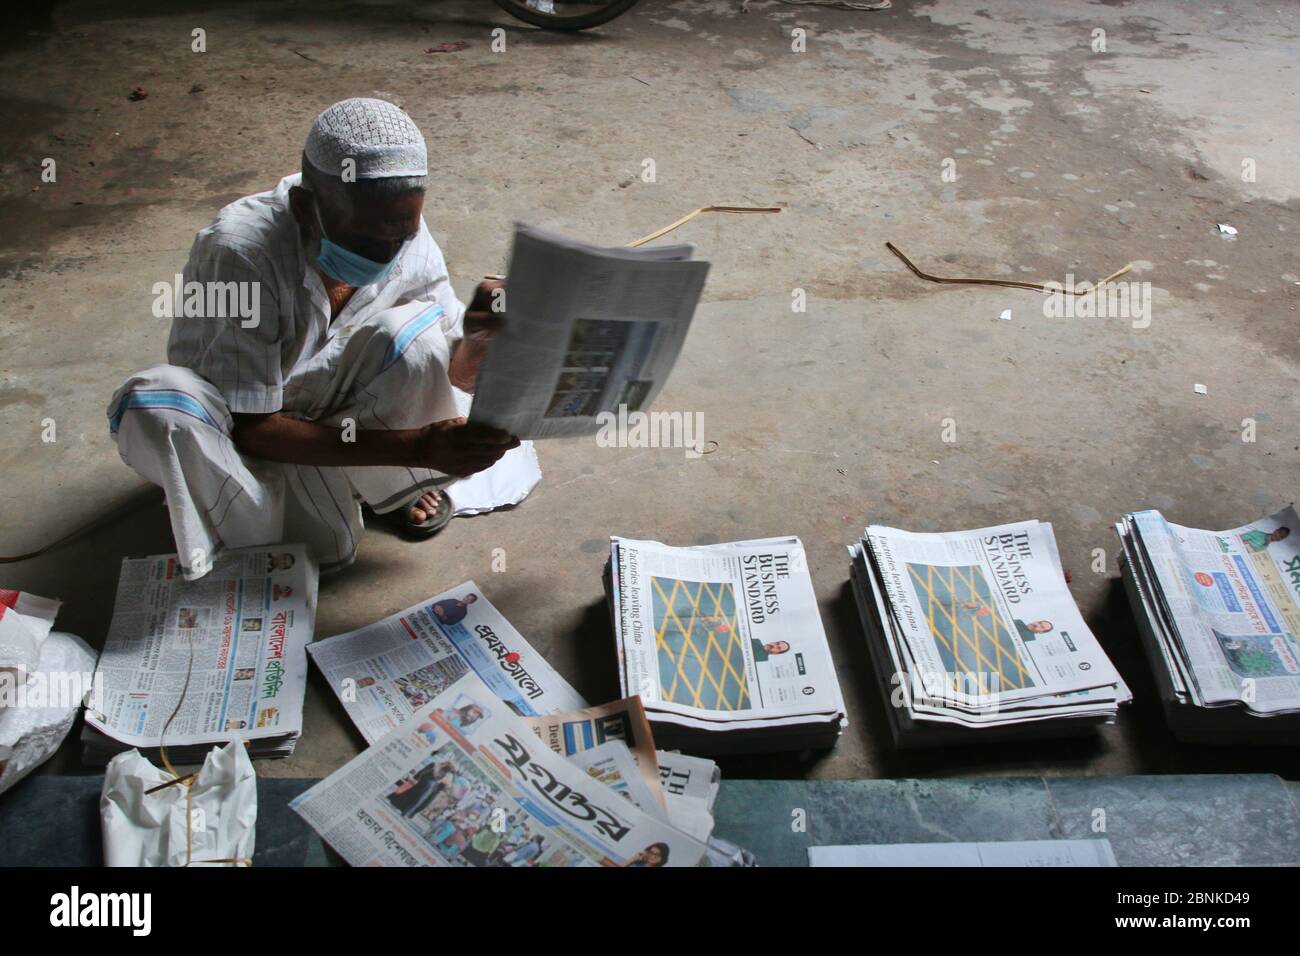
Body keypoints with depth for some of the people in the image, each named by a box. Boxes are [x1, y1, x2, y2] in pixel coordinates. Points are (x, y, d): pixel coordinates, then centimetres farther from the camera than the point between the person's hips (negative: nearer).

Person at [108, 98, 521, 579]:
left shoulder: (408, 239, -18)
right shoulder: (242, 251, -33)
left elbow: (461, 375, -8)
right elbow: (252, 428, -30)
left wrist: (478, 338, -35)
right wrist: (416, 445, -38)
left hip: (335, 414, 3)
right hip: (236, 422, -3)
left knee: (414, 333, -26)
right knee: (156, 406, -37)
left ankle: (385, 485, -1)